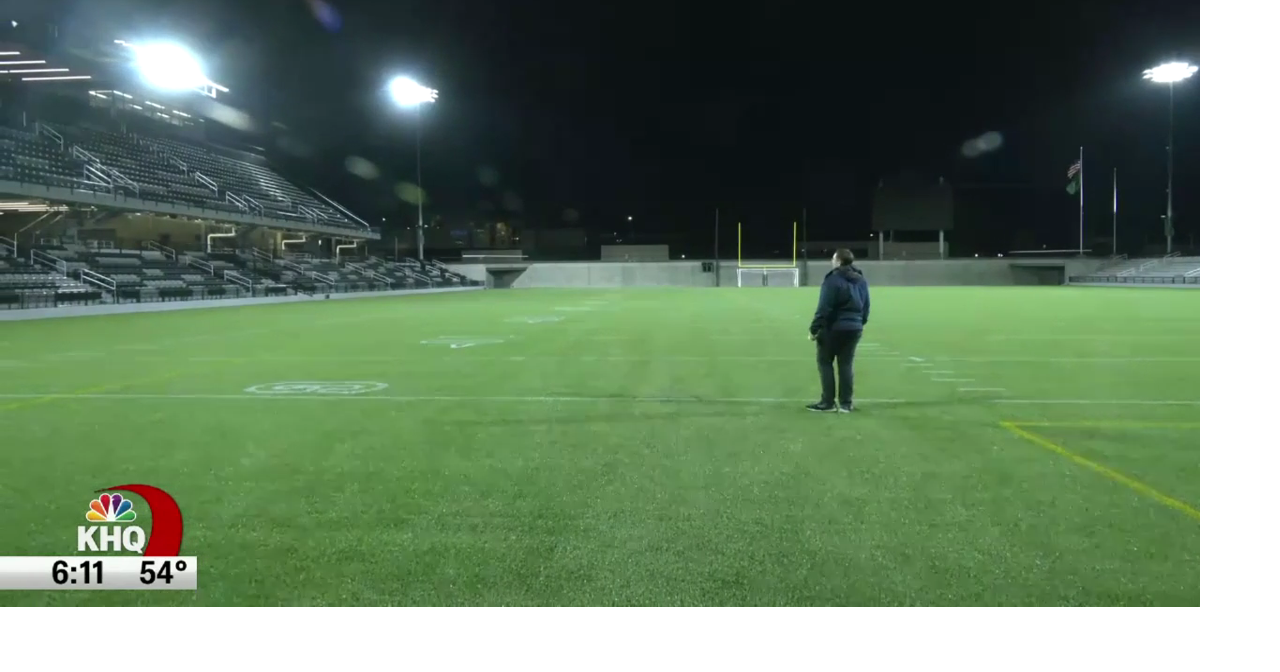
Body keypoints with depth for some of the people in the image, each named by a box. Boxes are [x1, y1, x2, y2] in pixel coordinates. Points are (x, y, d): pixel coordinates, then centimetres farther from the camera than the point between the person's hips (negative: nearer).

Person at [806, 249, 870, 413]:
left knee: (825, 362, 5)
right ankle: (846, 403, 9)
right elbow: (866, 306, 15)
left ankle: (828, 402, 5)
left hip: (833, 328, -7)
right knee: (846, 364, 10)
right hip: (854, 328, 7)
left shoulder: (833, 279, -14)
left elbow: (824, 308, -17)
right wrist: (860, 322, 24)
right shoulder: (861, 280, 11)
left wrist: (814, 329, -12)